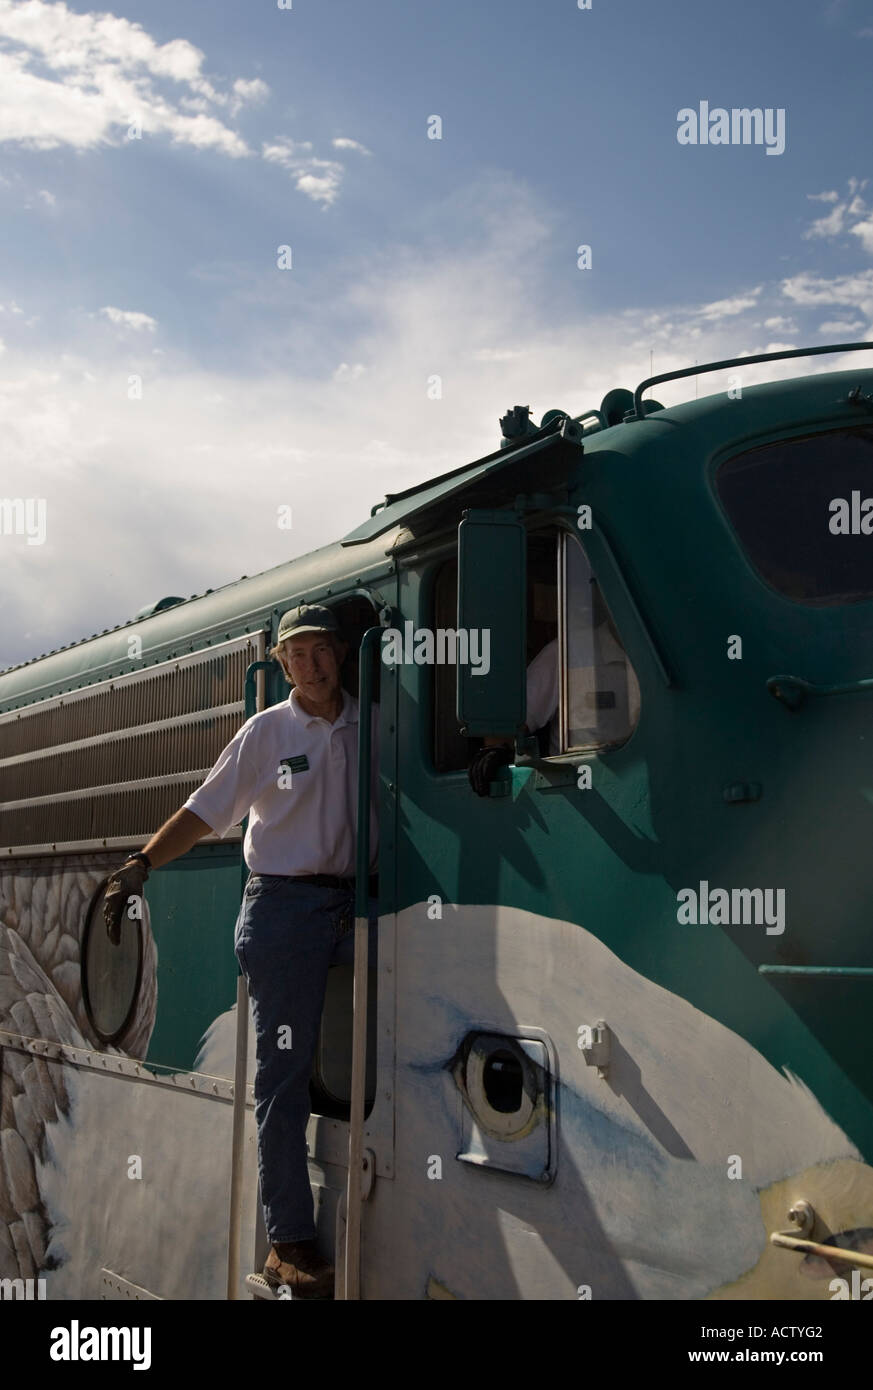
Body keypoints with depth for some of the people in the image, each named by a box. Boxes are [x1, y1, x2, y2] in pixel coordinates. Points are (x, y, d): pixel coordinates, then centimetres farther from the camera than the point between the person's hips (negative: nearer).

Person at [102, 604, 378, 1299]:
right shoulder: (267, 731, 1)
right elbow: (207, 810, -1)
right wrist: (141, 865, -10)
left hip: (359, 901, 4)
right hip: (285, 903, -3)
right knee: (284, 1071, -1)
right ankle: (290, 1242, 4)